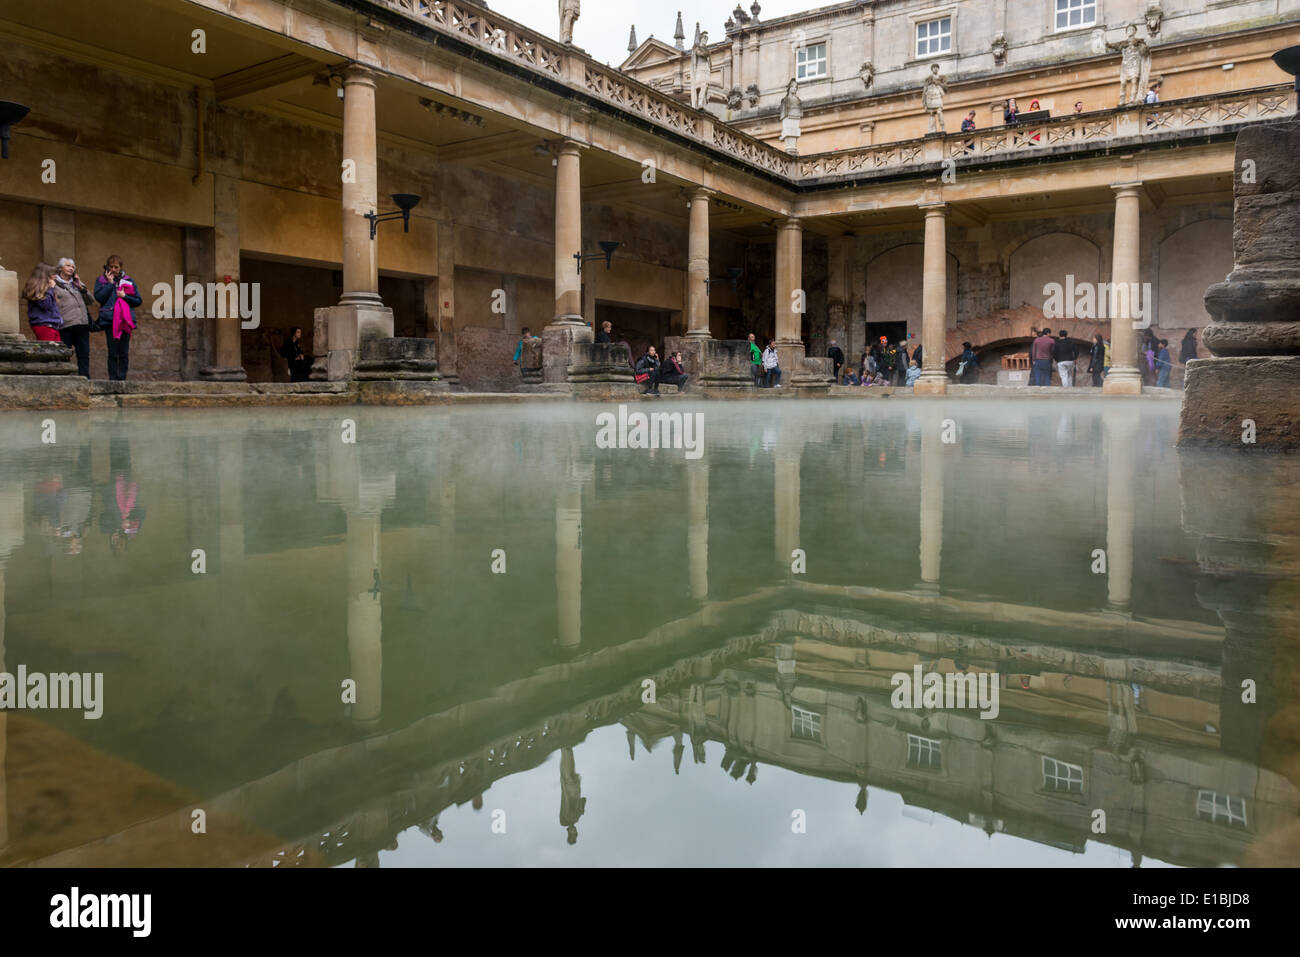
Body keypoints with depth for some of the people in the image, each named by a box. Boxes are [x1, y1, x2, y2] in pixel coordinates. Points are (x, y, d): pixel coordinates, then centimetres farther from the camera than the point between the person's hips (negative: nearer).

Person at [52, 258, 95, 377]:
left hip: (82, 323, 4)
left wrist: (81, 287, 5)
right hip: (65, 325, -4)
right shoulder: (54, 284, 7)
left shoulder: (77, 283, 22)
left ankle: (84, 376, 2)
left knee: (84, 354, 1)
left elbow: (91, 301, 13)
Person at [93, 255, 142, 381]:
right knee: (113, 351, -5)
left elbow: (139, 301, 12)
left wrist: (124, 296, -3)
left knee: (124, 352, -1)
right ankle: (113, 378, -2)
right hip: (109, 320, -1)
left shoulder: (128, 280, 15)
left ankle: (122, 378, 4)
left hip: (125, 320, 2)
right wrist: (110, 283, -5)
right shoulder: (101, 280, 11)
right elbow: (99, 297, -5)